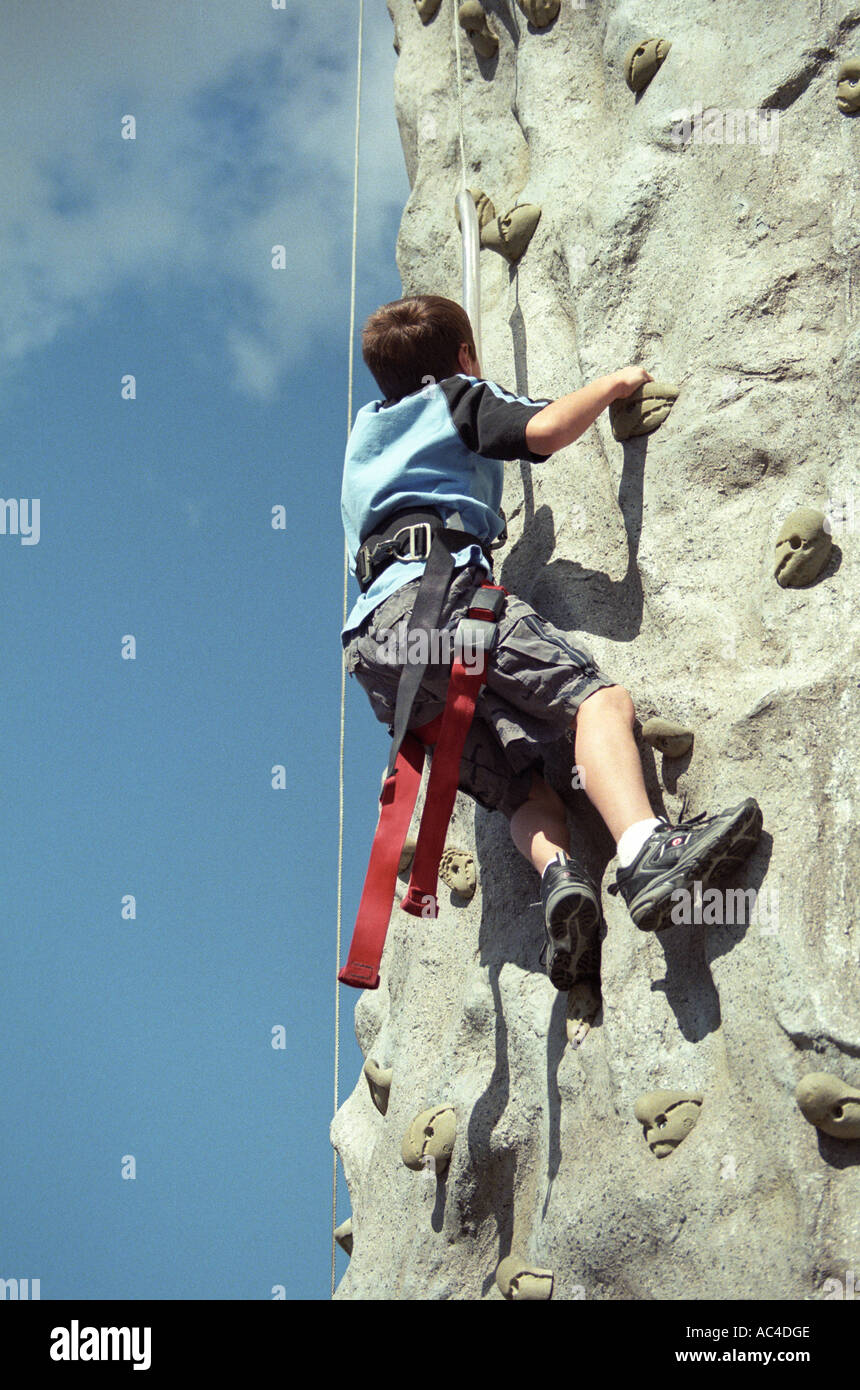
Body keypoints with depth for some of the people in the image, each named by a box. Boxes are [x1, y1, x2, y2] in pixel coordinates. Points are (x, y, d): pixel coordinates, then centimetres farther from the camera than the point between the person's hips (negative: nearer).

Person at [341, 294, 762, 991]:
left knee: (525, 786, 1)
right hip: (440, 590, -7)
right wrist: (612, 384, 14)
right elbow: (543, 429, -2)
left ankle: (559, 876, -32)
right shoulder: (460, 396, 18)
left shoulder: (366, 428, 37)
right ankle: (646, 852, -49)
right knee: (598, 696, -22)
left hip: (376, 634, 7)